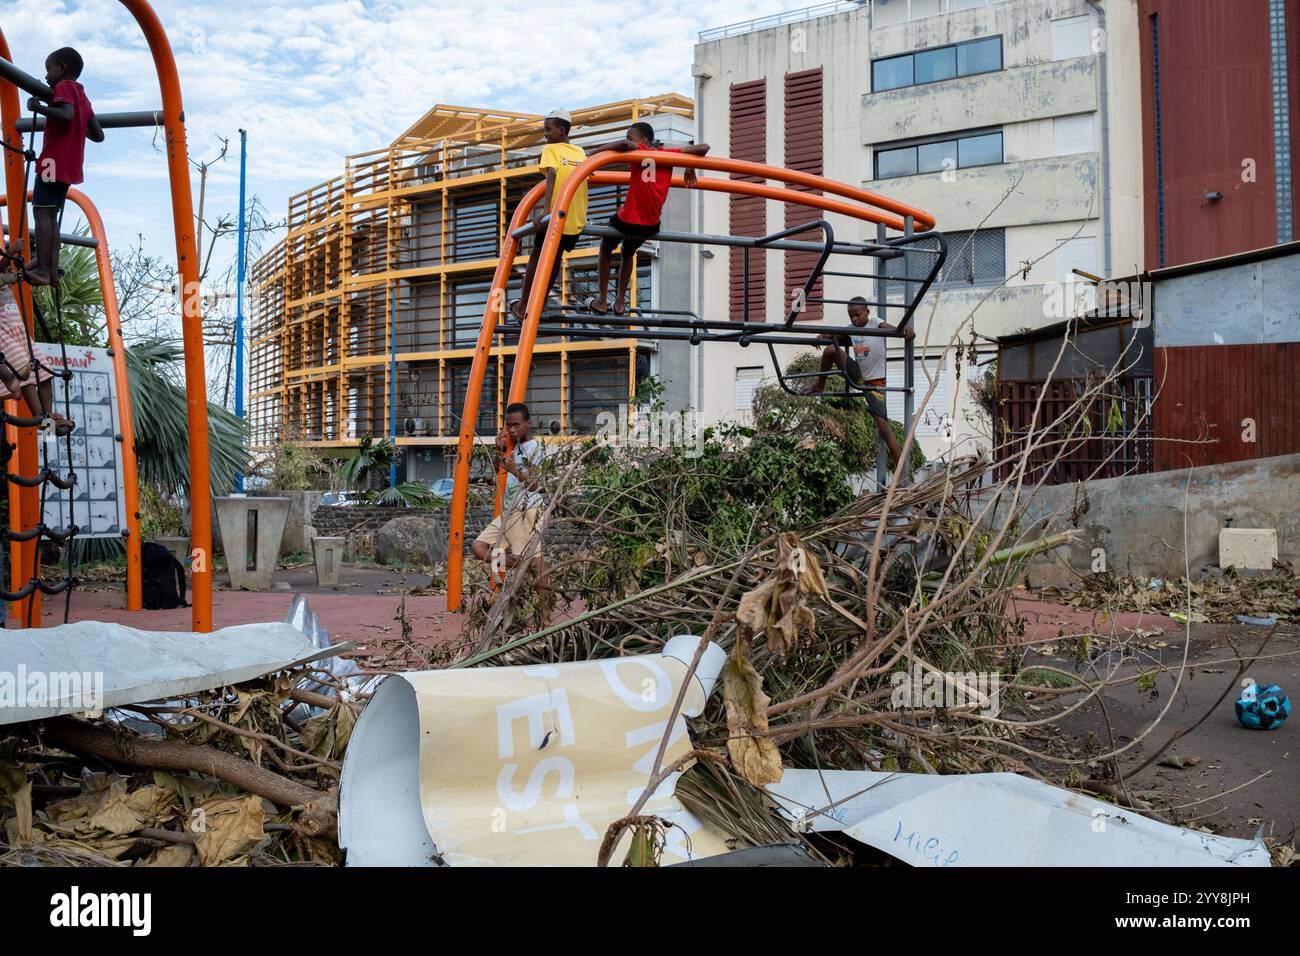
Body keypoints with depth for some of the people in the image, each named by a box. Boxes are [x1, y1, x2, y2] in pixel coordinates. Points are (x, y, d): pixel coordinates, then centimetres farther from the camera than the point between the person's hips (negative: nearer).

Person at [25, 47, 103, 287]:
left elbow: (66, 114, -24)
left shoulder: (63, 87, -4)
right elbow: (98, 135, 19)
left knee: (41, 212, -10)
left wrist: (38, 107, -17)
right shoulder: (82, 96, 21)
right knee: (52, 215, 9)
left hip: (54, 160, -9)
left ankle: (42, 270, -17)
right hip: (70, 166, 9)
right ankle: (52, 271, 3)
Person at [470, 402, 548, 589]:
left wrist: (515, 470, -30)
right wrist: (499, 450, 8)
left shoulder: (535, 446, -7)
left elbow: (533, 485, -14)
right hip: (508, 511, 9)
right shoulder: (515, 446, 17)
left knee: (534, 559, -12)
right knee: (478, 547, 0)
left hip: (527, 512, -9)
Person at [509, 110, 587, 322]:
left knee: (536, 257, 12)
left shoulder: (550, 149, -5)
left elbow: (551, 174, -22)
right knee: (556, 257, 22)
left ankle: (523, 306, 16)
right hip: (577, 220, 5)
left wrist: (546, 210, -32)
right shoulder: (580, 151, 13)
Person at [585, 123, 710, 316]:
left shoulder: (640, 150, -8)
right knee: (628, 254, 33)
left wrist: (593, 152, -25)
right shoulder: (668, 153, 4)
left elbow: (623, 144, -32)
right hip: (651, 225, 5)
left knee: (605, 249, 24)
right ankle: (620, 302, 32)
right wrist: (690, 168, 17)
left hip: (627, 219, -5)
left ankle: (601, 301, 20)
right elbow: (703, 147, 2)